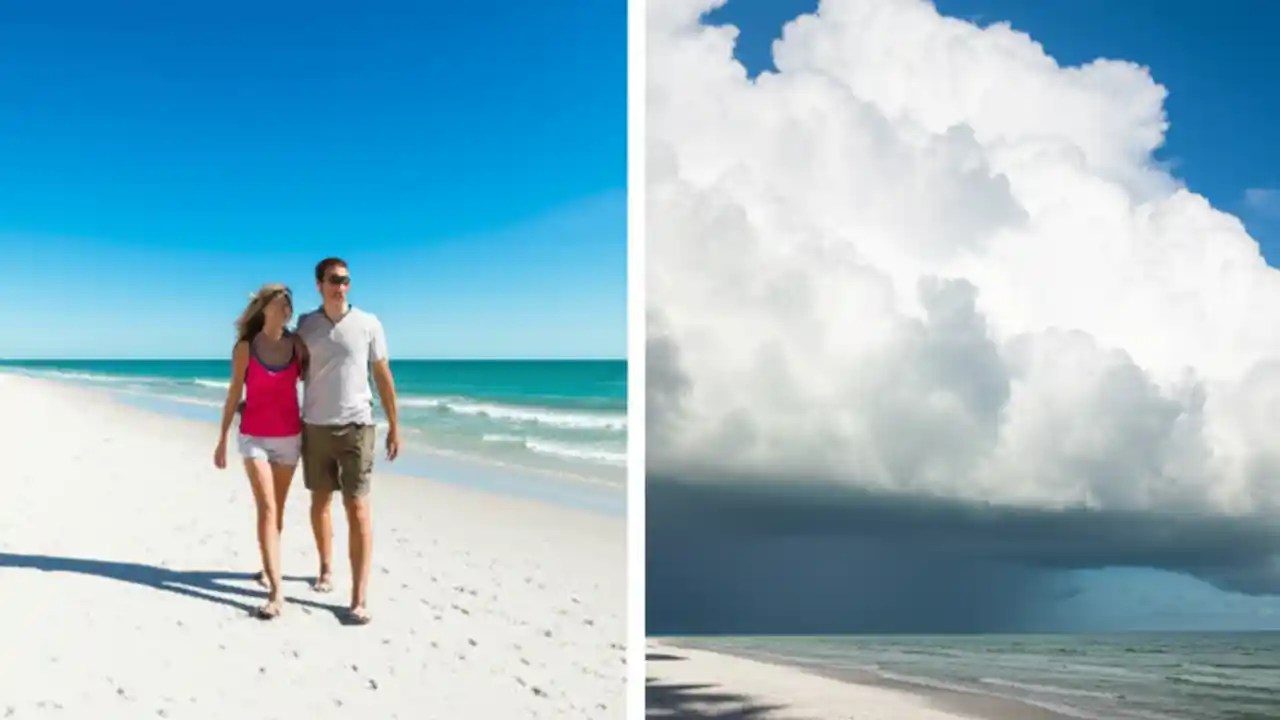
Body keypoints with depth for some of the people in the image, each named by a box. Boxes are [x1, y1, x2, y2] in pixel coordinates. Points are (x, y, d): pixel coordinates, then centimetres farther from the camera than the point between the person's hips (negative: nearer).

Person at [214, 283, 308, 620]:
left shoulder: (298, 346, 1)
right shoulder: (245, 348, -5)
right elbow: (234, 395, -1)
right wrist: (222, 440, 0)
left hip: (289, 436, 3)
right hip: (254, 437, -3)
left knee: (278, 508, 12)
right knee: (267, 508, -12)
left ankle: (269, 568, 33)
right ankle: (277, 592, -16)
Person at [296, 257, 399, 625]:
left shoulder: (368, 324, -2)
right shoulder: (305, 325, 4)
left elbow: (383, 376, 2)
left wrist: (394, 425, 2)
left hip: (356, 426, -2)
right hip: (315, 425, 3)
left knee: (357, 507, -8)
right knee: (320, 500, 14)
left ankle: (359, 597, -9)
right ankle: (326, 567, 37)